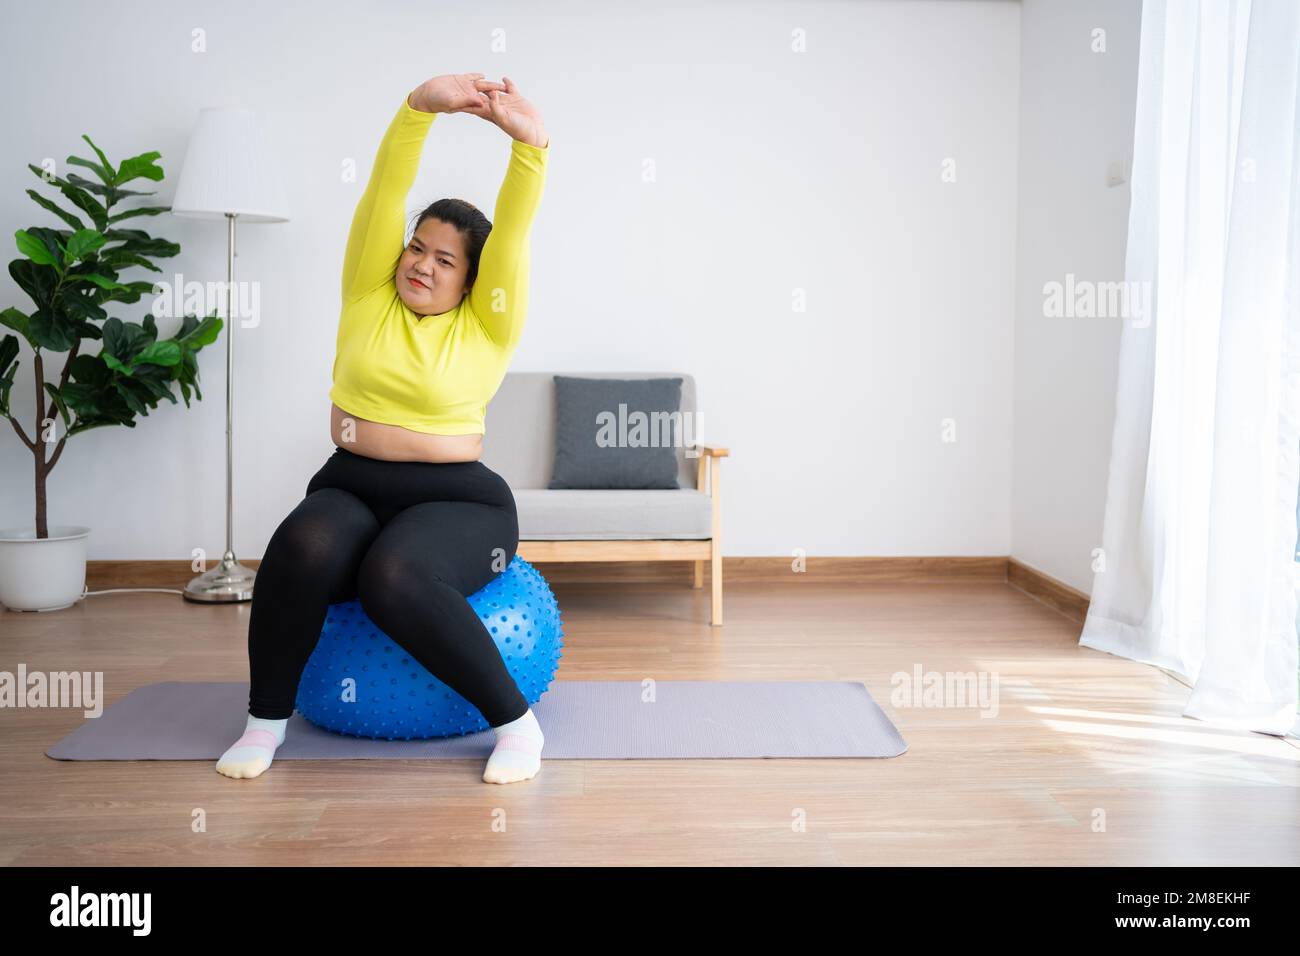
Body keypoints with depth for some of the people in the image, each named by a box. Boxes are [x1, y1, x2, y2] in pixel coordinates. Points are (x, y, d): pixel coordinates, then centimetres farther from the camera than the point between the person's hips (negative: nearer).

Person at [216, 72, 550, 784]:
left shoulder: (486, 326, 2)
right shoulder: (367, 296, 8)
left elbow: (513, 232, -12)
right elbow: (385, 193, -4)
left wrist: (530, 145, -28)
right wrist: (420, 109, -19)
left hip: (457, 501, -2)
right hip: (350, 490, 3)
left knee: (395, 577, -36)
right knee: (304, 547, -32)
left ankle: (516, 722, -19)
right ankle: (266, 717, -9)